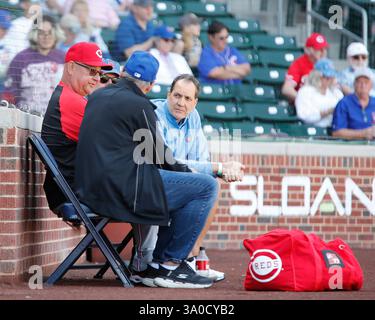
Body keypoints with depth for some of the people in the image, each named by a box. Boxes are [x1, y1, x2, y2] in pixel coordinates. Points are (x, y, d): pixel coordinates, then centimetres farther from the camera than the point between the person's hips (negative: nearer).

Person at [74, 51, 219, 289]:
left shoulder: (97, 97, 17)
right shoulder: (138, 105, -8)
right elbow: (159, 156, -3)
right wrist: (187, 171, 16)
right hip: (122, 191, -9)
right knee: (207, 186, -5)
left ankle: (157, 265, 20)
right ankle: (168, 265, -2)